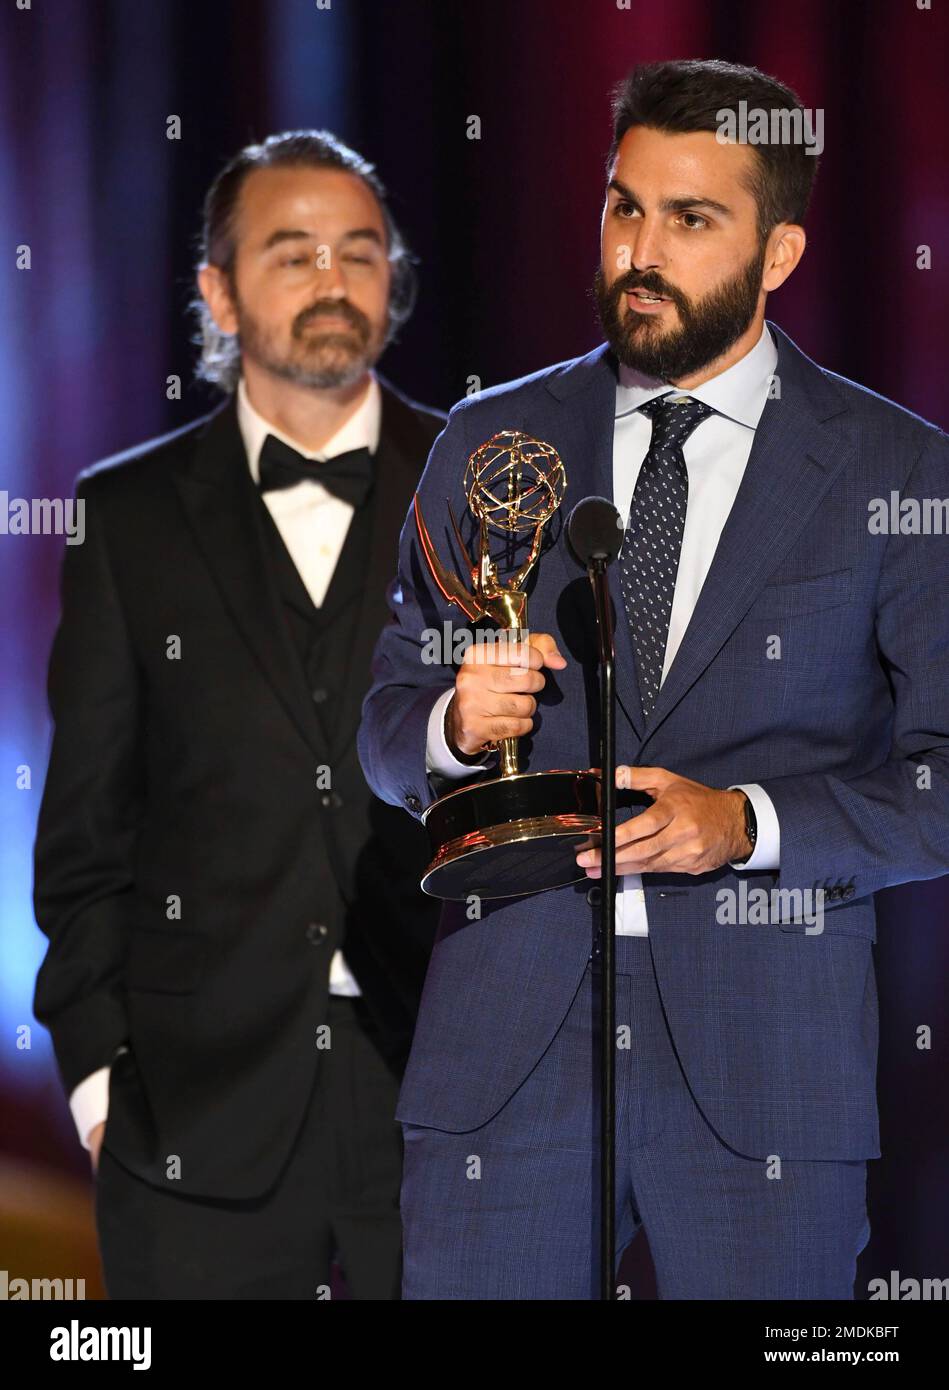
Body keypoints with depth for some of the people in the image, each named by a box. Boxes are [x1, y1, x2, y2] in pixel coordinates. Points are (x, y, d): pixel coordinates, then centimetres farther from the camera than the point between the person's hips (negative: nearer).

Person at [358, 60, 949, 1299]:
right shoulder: (490, 444, 11)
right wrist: (454, 723, -8)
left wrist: (749, 823, -14)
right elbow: (386, 728, 15)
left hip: (764, 1058, -2)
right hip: (506, 1047, 2)